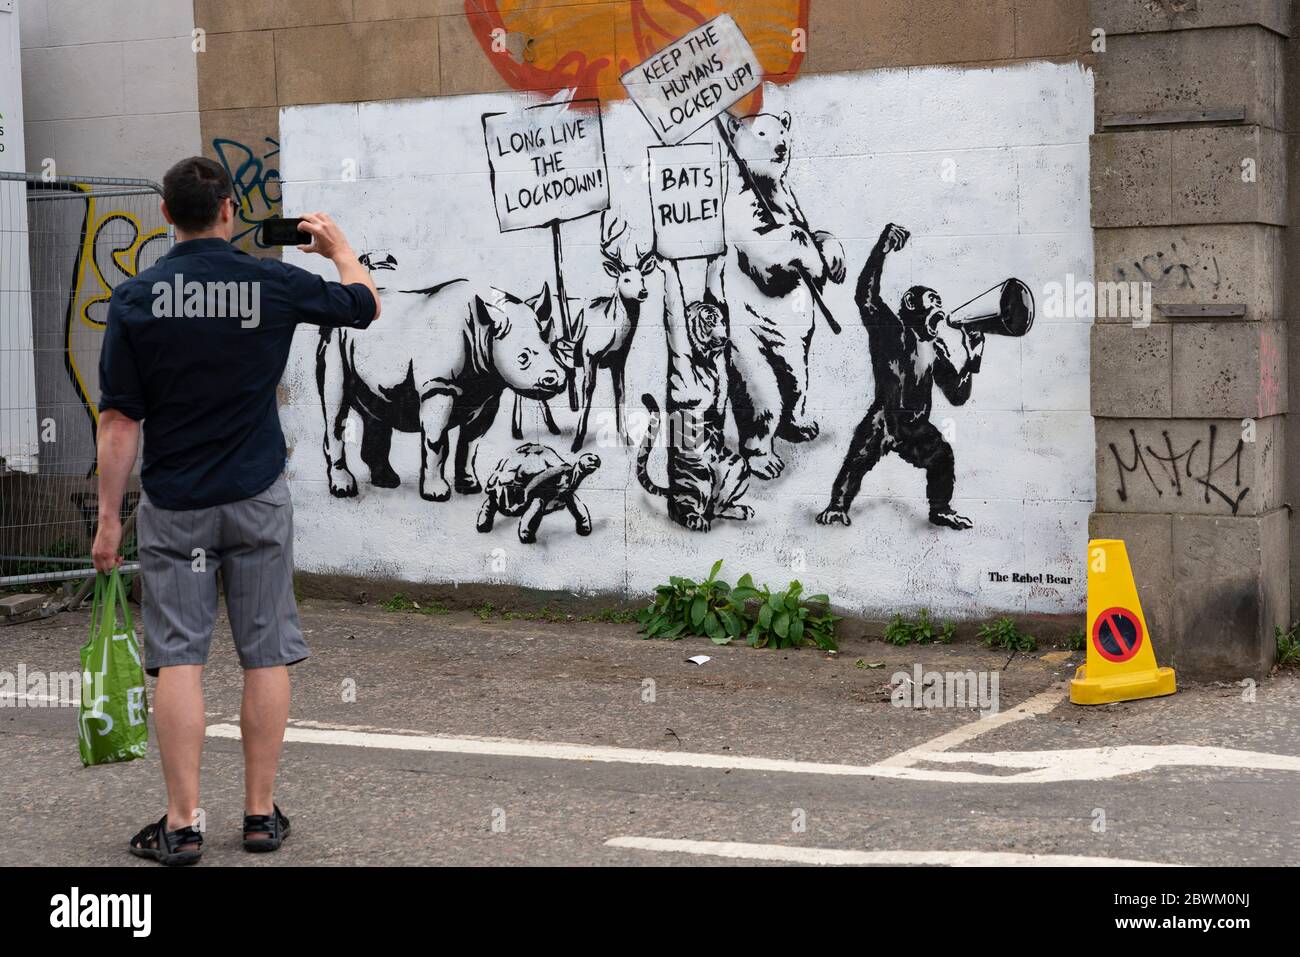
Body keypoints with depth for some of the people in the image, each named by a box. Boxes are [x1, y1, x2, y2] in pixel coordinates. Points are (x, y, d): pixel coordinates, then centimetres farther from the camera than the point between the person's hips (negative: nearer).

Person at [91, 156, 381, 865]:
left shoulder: (135, 298, -6)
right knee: (266, 655, 8)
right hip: (257, 499, 0)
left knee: (178, 657, 2)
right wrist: (339, 248, 32)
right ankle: (261, 814, 13)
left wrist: (108, 518, 0)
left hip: (172, 506, 0)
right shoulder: (273, 284, -5)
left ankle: (182, 825, 1)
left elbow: (118, 421, -7)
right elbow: (365, 303, 13)